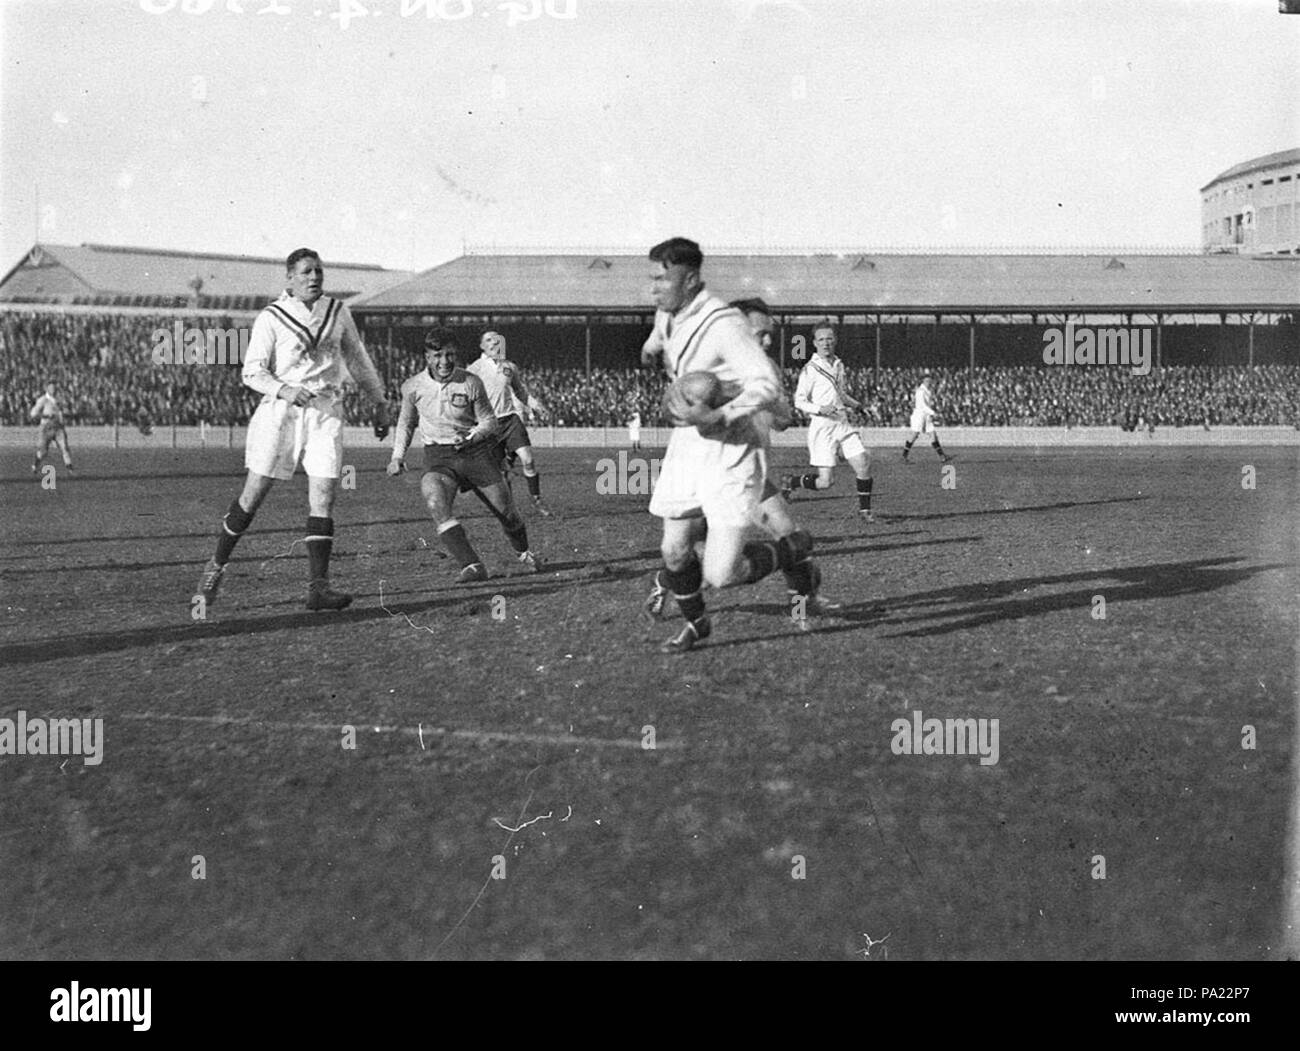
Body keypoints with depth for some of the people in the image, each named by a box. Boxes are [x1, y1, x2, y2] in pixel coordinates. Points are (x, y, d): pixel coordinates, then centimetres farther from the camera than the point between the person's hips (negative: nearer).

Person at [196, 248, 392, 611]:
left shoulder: (337, 313, 9)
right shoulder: (271, 318, -2)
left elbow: (357, 360, 21)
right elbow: (252, 372, -4)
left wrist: (380, 402, 22)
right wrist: (285, 390, -21)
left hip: (325, 413, 3)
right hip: (280, 413, -3)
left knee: (323, 499, -7)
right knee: (253, 495, 1)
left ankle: (317, 586, -5)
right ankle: (216, 566, 19)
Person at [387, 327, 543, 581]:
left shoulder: (471, 383, -8)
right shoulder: (413, 387, -3)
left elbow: (490, 422, 1)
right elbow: (406, 422, 16)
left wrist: (471, 436, -19)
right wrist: (397, 456, 6)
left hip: (476, 451, 0)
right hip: (438, 457, 0)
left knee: (506, 511, 6)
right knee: (435, 502, -31)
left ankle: (523, 552, 41)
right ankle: (472, 566, -33)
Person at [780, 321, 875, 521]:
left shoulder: (838, 364, 13)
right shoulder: (810, 369, -8)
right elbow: (799, 401, -8)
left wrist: (853, 403, 10)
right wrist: (820, 409, -23)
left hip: (843, 424, 6)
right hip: (822, 427, -6)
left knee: (863, 465, -6)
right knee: (826, 481, -7)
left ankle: (864, 509, 11)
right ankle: (791, 482, 19)